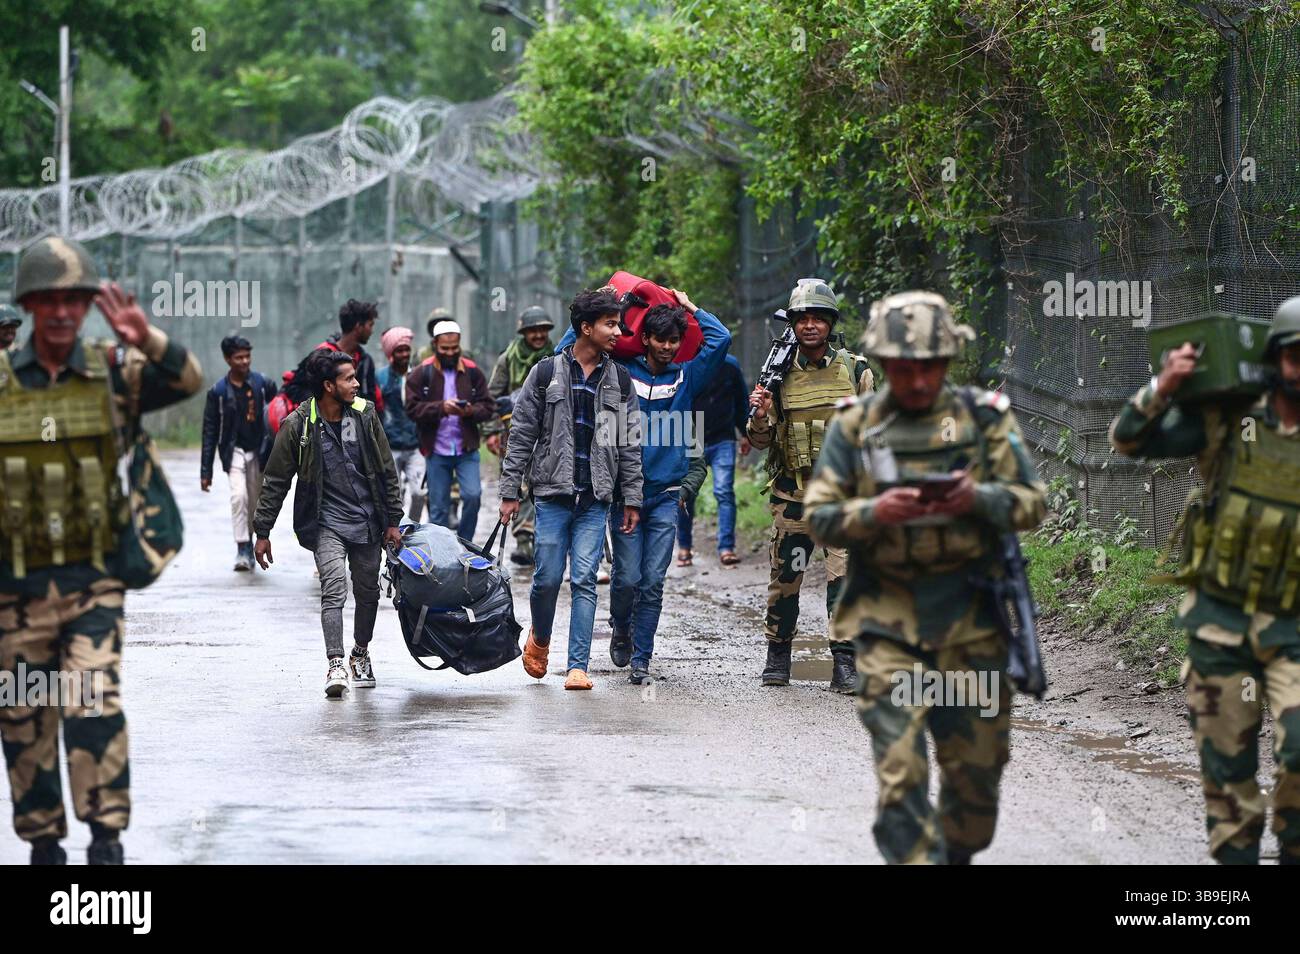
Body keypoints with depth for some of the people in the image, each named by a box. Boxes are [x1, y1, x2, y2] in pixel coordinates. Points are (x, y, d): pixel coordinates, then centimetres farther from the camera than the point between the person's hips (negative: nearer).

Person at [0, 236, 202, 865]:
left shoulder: (114, 373, -1)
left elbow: (187, 380, -17)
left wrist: (146, 340, -36)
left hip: (94, 579, -1)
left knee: (93, 705, -15)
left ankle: (106, 836, -8)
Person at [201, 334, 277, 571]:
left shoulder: (264, 385, -2)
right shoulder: (218, 392, -5)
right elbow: (210, 433, -1)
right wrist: (205, 471, -2)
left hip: (258, 451, 2)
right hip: (234, 452, -2)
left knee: (254, 504, 8)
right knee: (238, 496, -19)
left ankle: (248, 544, 26)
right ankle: (242, 549, -15)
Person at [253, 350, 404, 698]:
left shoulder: (365, 415, -1)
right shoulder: (298, 425, -10)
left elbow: (387, 470, 7)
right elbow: (276, 482, -2)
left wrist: (392, 521, 6)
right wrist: (263, 532, -1)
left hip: (367, 522, 4)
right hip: (326, 522, -3)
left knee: (368, 592, 11)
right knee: (334, 589, -19)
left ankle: (360, 654, 32)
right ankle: (336, 665, -22)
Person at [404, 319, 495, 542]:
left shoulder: (472, 372, 5)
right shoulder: (422, 374, 0)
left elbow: (488, 407, 4)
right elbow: (413, 409, -7)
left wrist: (472, 411, -17)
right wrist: (441, 408, -21)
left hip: (467, 450, 0)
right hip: (436, 451, 0)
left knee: (472, 495, -14)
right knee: (438, 508, 6)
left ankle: (464, 543, 5)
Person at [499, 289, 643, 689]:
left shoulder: (619, 380, 9)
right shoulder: (546, 373, 1)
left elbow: (629, 445, 11)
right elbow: (521, 435, 3)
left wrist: (631, 499, 6)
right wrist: (510, 491, 0)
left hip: (596, 498, 2)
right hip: (553, 492, -1)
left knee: (584, 580, -4)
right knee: (548, 576, -1)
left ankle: (578, 665, -1)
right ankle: (539, 638, 28)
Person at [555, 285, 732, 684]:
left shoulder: (686, 376, 7)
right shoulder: (620, 372, 4)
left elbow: (721, 338, 3)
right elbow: (567, 351, 4)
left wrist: (690, 308, 11)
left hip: (665, 494, 1)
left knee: (653, 581, -2)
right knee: (627, 577, -2)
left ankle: (641, 658, 5)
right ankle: (622, 629, 28)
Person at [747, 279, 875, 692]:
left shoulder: (855, 370, 3)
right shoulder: (780, 373, 4)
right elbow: (761, 440, 6)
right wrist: (759, 416, -14)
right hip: (792, 495, 1)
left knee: (845, 576, -11)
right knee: (784, 577, 7)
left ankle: (845, 662, -8)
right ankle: (777, 656, 22)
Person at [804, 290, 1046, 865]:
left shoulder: (983, 418, 4)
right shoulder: (854, 427, 3)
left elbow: (1032, 503, 2)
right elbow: (819, 518, 3)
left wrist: (977, 499, -17)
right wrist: (873, 513, -17)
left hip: (970, 611, 1)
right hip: (886, 616, -1)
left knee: (976, 762, 7)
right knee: (900, 765, -10)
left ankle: (959, 856, 29)